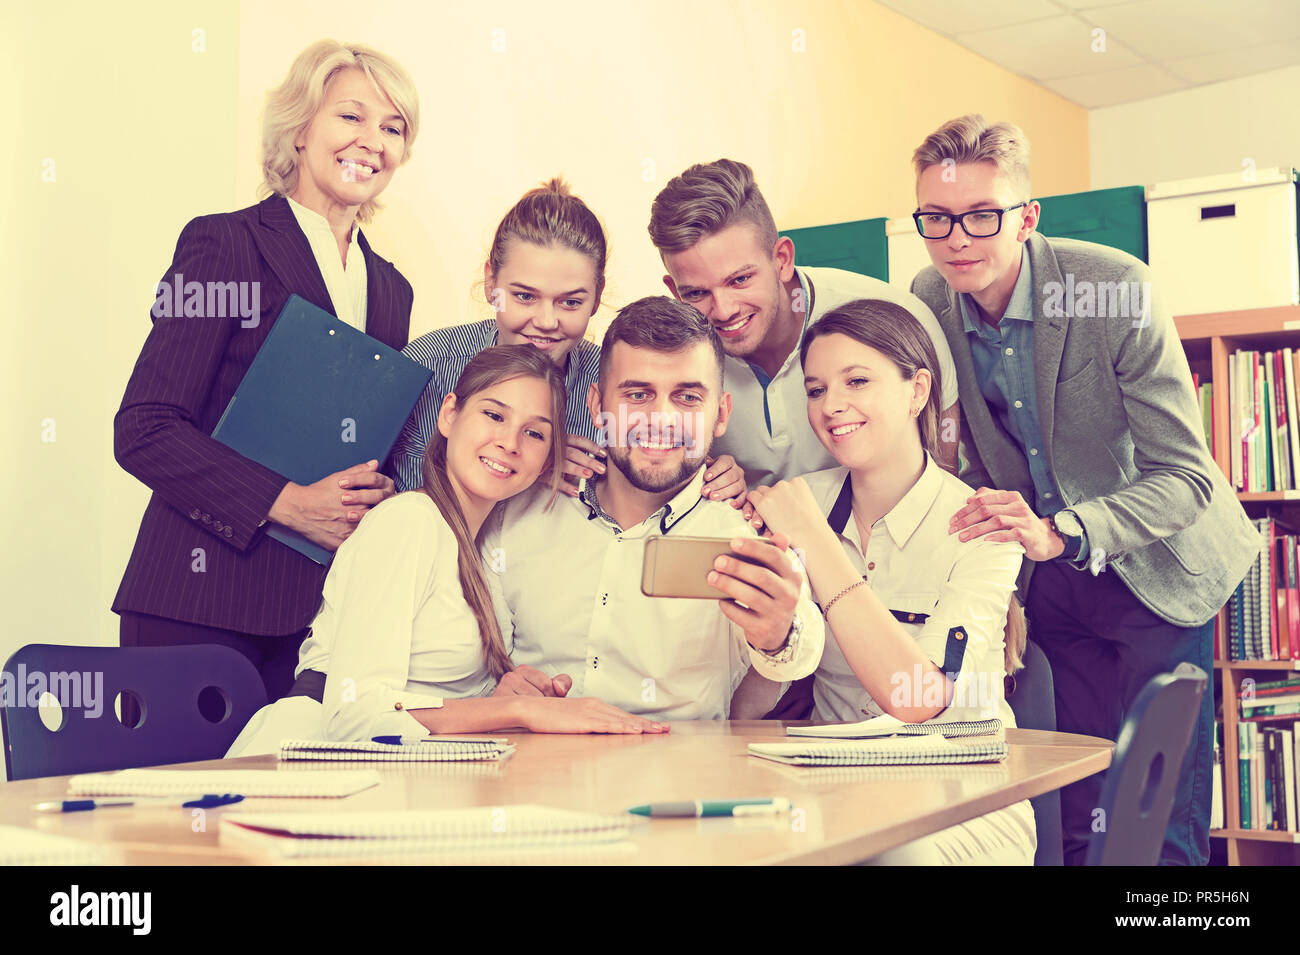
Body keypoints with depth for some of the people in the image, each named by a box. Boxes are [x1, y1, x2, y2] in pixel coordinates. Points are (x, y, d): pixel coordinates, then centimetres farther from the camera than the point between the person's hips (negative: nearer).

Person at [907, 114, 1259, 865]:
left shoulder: (1117, 289, -23)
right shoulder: (927, 304, -9)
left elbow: (1186, 477, -24)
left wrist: (1061, 534, -39)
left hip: (1156, 568, -3)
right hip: (1051, 578, 4)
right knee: (1080, 810, 8)